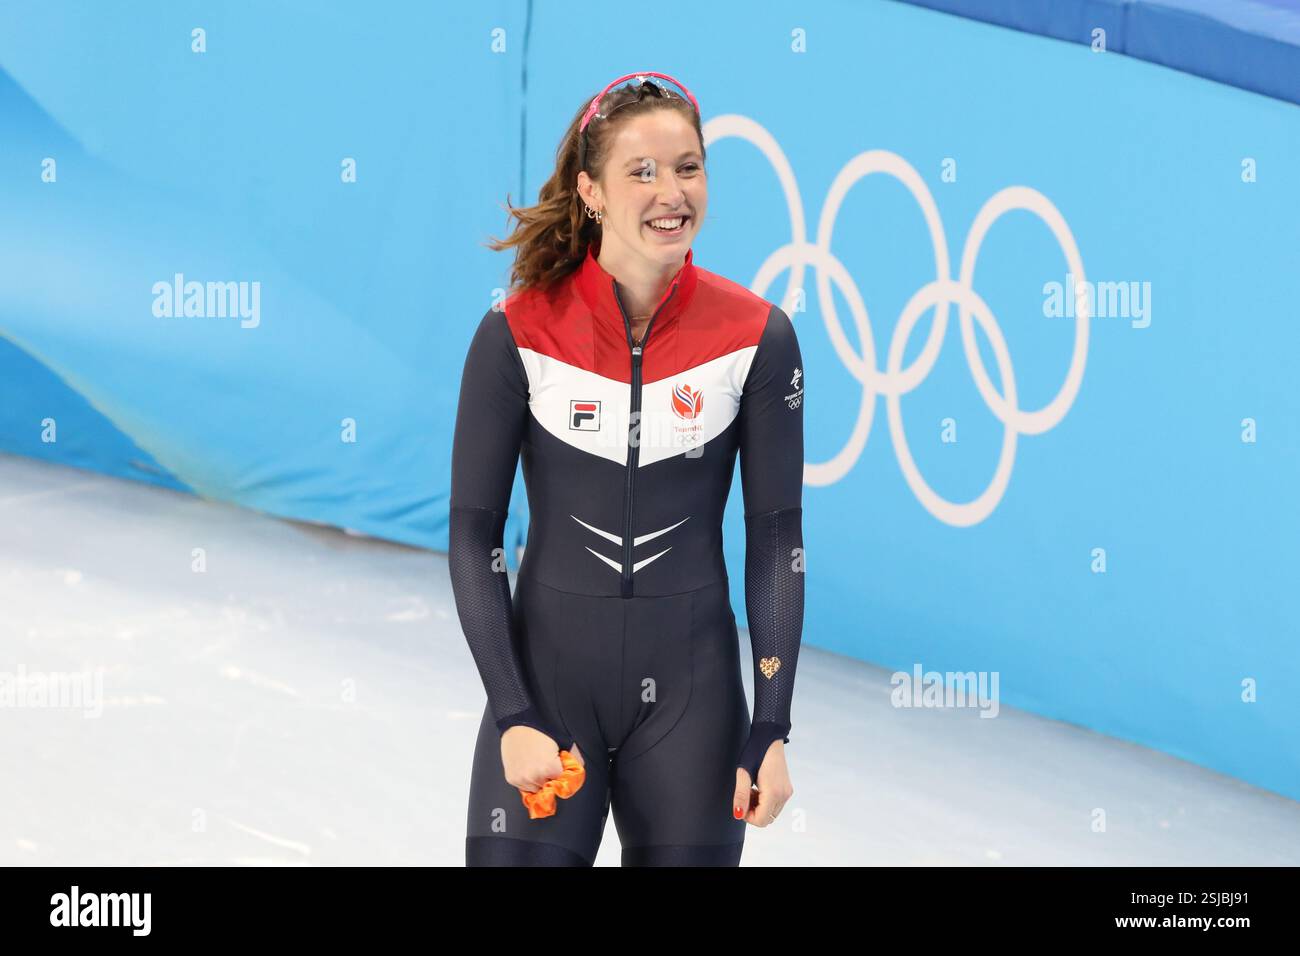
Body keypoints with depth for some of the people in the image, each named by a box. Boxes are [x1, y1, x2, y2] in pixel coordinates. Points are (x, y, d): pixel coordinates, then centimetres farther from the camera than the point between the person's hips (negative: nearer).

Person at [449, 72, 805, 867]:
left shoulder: (758, 337, -4)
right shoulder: (518, 333, -7)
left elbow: (777, 539, 0)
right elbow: (473, 533, -3)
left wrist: (771, 732, -4)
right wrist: (513, 717, -10)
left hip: (692, 685, 1)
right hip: (548, 673, -1)